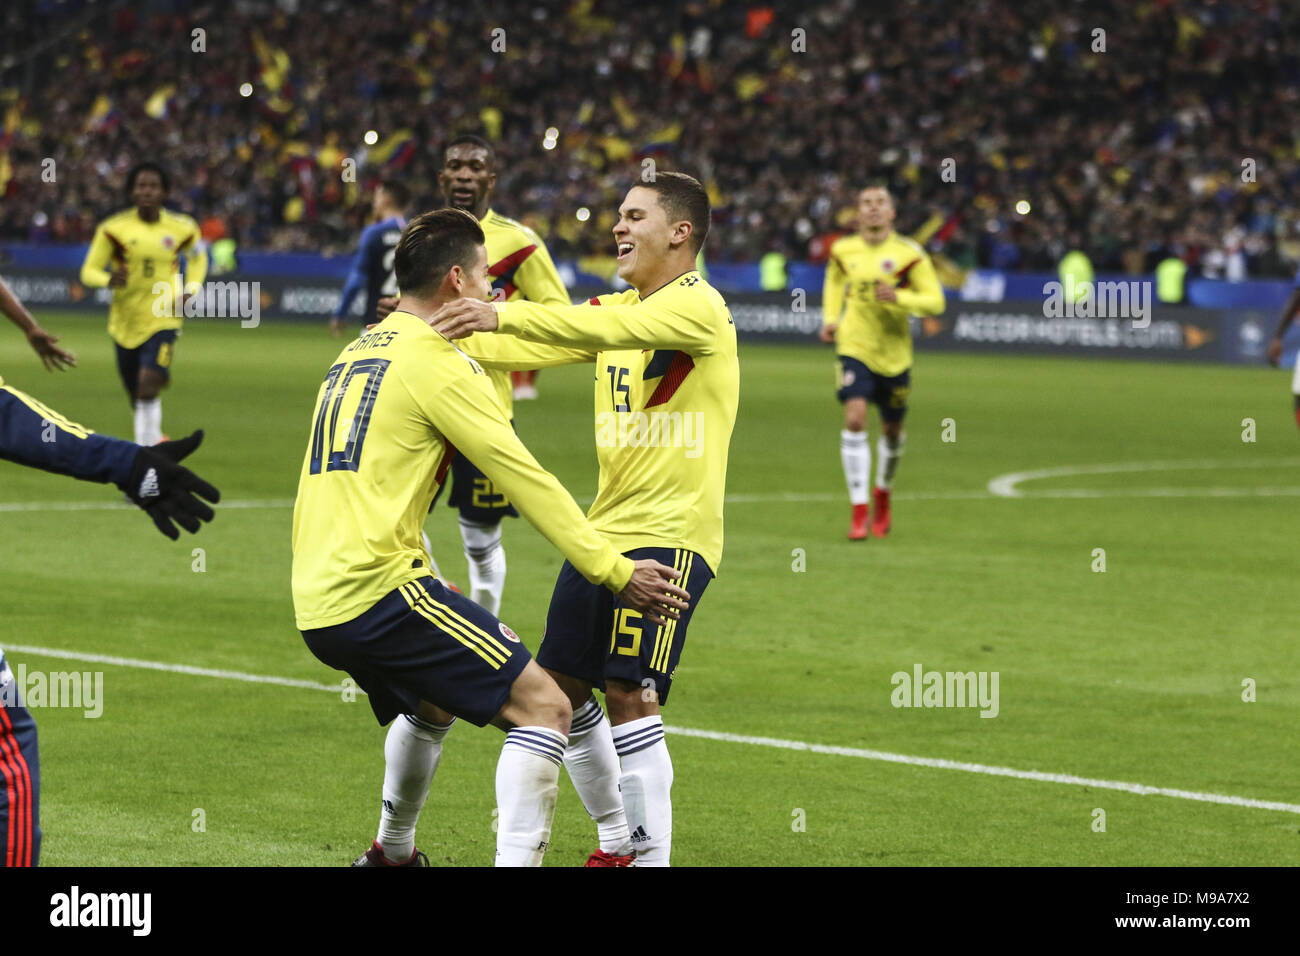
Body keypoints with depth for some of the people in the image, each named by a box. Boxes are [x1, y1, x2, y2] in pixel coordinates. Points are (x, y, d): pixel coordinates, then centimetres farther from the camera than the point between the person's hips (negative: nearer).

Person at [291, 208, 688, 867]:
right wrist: (614, 571, -5)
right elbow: (525, 478, -8)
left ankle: (390, 856, 43)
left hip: (315, 603, 9)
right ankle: (516, 859, -21)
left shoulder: (354, 355, 21)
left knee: (435, 700, 34)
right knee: (543, 707, -8)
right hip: (377, 587, -9)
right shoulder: (434, 360, -6)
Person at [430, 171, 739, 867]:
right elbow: (527, 349, 13)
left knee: (628, 692, -16)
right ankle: (617, 841, 25)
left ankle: (652, 855, -10)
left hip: (671, 534, -9)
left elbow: (617, 329, -28)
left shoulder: (698, 305, -10)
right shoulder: (619, 307, 17)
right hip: (606, 526, 9)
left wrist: (503, 315, -36)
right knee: (561, 683, 9)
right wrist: (446, 332, -2)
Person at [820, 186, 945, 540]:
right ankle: (858, 511, -16)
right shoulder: (843, 251, -1)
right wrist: (830, 319, 8)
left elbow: (935, 301, -9)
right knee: (855, 418, -19)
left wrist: (899, 297, -25)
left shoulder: (908, 254, -9)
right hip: (854, 348, 0)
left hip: (894, 353, 0)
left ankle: (883, 491, 43)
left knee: (892, 430, 12)